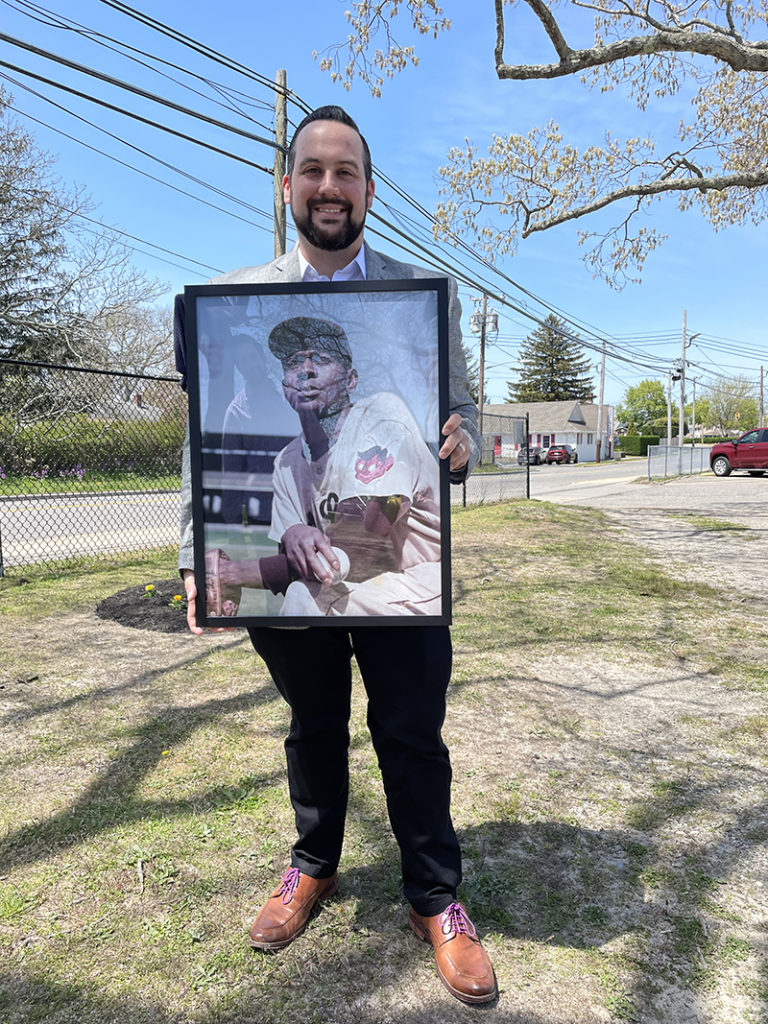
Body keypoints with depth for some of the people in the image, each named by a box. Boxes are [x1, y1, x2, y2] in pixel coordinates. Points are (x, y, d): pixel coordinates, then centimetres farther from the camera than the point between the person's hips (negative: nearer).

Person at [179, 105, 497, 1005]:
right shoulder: (234, 296, 5)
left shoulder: (430, 294, 5)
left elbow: (462, 409, 6)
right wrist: (198, 557, -4)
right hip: (283, 561, 1)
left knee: (412, 735, 8)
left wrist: (460, 443, -19)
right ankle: (314, 866, 43)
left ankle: (435, 899, 30)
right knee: (312, 727, 18)